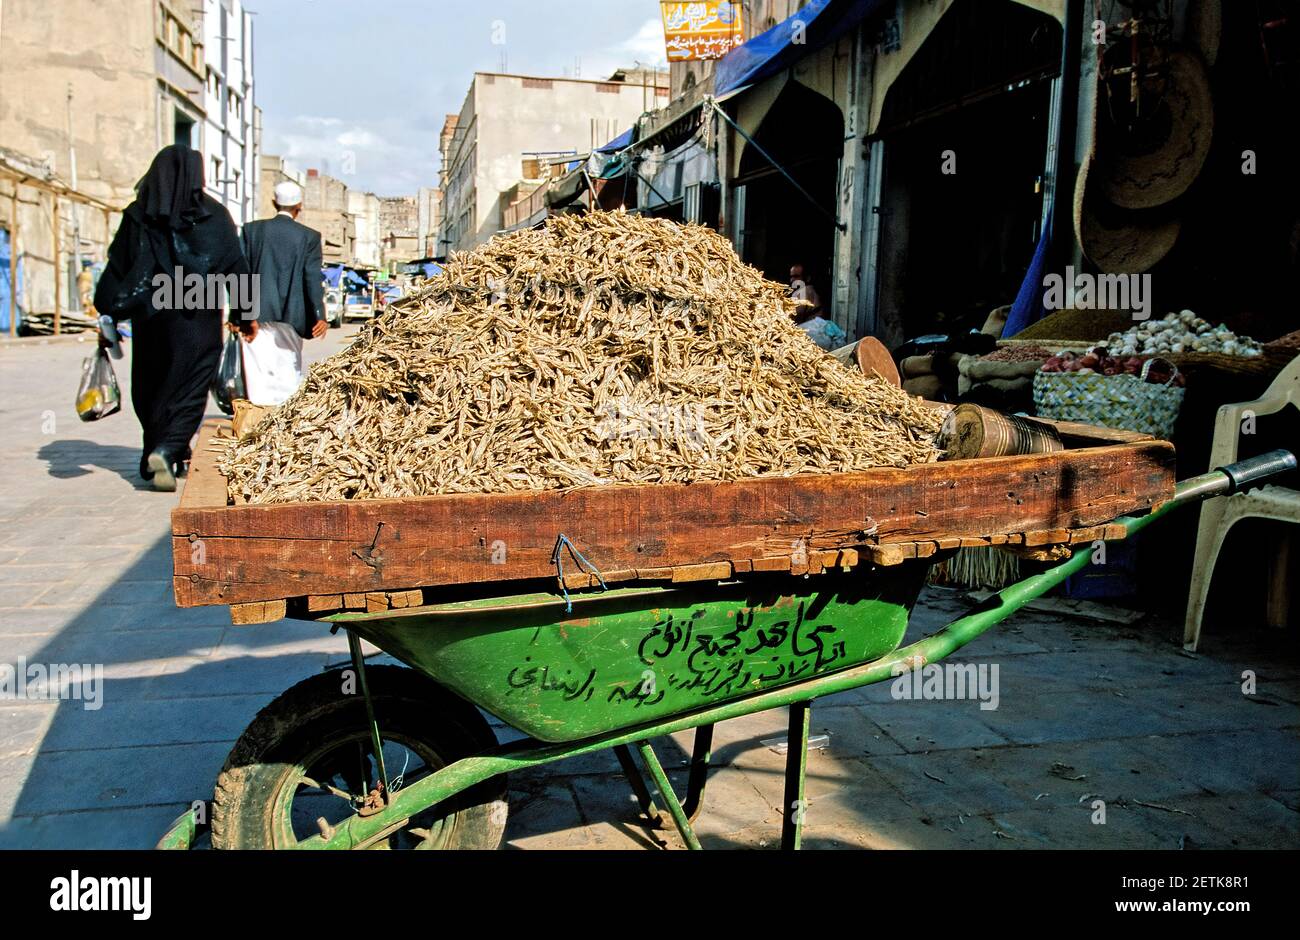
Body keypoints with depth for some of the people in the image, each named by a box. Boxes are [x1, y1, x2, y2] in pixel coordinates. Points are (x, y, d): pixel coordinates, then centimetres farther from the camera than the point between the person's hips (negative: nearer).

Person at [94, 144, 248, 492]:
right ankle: (167, 450, -17)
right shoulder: (215, 216, -4)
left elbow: (116, 268, 0)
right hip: (197, 320, -2)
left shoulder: (137, 216, 1)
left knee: (152, 388, 17)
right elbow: (236, 267, -5)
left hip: (149, 317, 2)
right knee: (190, 388, 3)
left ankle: (158, 454, 23)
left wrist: (107, 319, 3)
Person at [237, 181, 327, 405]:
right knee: (289, 369, 7)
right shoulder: (309, 236, -1)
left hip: (256, 313, 1)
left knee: (258, 369, 1)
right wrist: (318, 315, -6)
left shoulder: (252, 229, 3)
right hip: (290, 314, -1)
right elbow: (313, 278, -6)